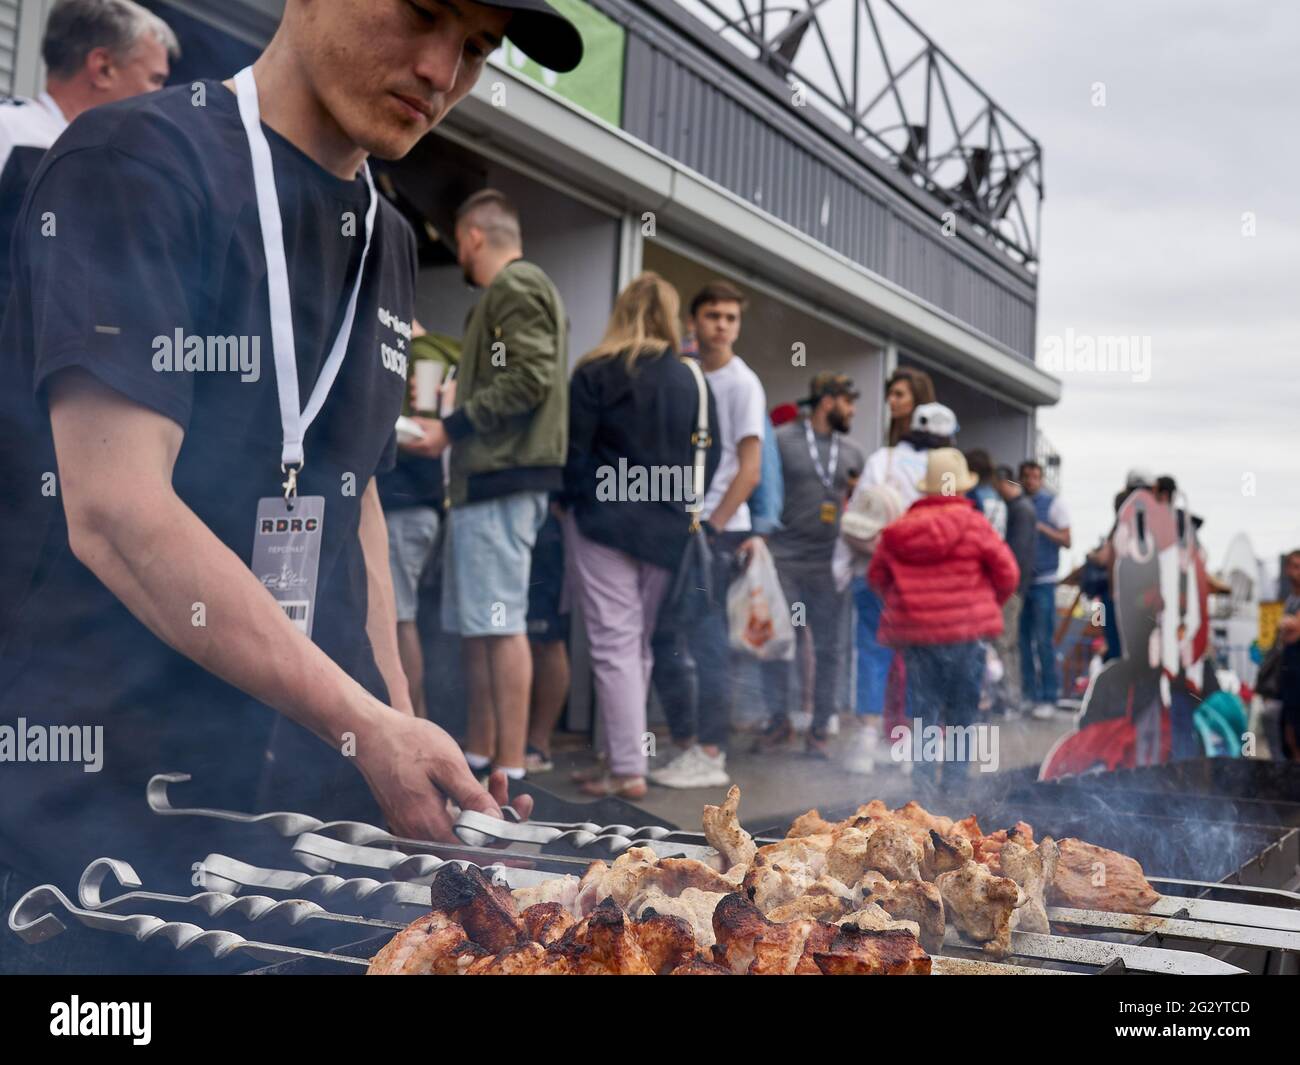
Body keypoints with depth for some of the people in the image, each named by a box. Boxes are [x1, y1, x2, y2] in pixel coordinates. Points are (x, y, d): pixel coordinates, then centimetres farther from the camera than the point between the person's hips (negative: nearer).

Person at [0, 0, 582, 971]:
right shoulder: (138, 163, -11)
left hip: (307, 781, 7)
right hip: (98, 793, -6)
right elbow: (115, 514, -20)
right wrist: (370, 728, -22)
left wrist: (400, 734, 7)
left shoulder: (388, 243, 12)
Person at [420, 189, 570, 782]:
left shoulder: (514, 287, -7)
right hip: (487, 476, 11)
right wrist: (456, 426, 18)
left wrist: (453, 428, -15)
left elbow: (529, 378, -19)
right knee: (473, 623, 12)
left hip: (501, 476, -11)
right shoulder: (515, 290, 25)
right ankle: (479, 756, 18)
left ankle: (510, 769, -8)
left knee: (499, 622, -11)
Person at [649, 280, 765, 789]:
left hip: (718, 531, -7)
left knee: (707, 639, -5)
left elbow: (750, 468, -8)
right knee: (665, 639, 8)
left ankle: (710, 755, 2)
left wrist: (713, 527, -12)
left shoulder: (741, 383, -3)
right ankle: (687, 746, 18)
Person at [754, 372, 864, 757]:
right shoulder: (782, 439, 0)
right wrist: (760, 539, -9)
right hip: (784, 561, -4)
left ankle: (819, 729, 14)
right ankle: (778, 721, 12)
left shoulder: (852, 451, 13)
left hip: (830, 564, 4)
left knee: (829, 648, 5)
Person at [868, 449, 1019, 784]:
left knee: (923, 710, 9)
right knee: (961, 712, 10)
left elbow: (876, 575, 9)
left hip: (913, 632, 2)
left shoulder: (900, 528, 3)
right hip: (964, 631, -2)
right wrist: (991, 604, 15)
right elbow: (1007, 572, -3)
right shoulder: (974, 525, -6)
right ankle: (956, 777, 12)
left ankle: (924, 779, 5)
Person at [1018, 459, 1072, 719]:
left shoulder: (1054, 503, 0)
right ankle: (1029, 693, 14)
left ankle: (1049, 698, -1)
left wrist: (1041, 528, -17)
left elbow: (1066, 540, -4)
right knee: (1022, 640, 6)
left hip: (1043, 581, -4)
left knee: (1044, 641, -6)